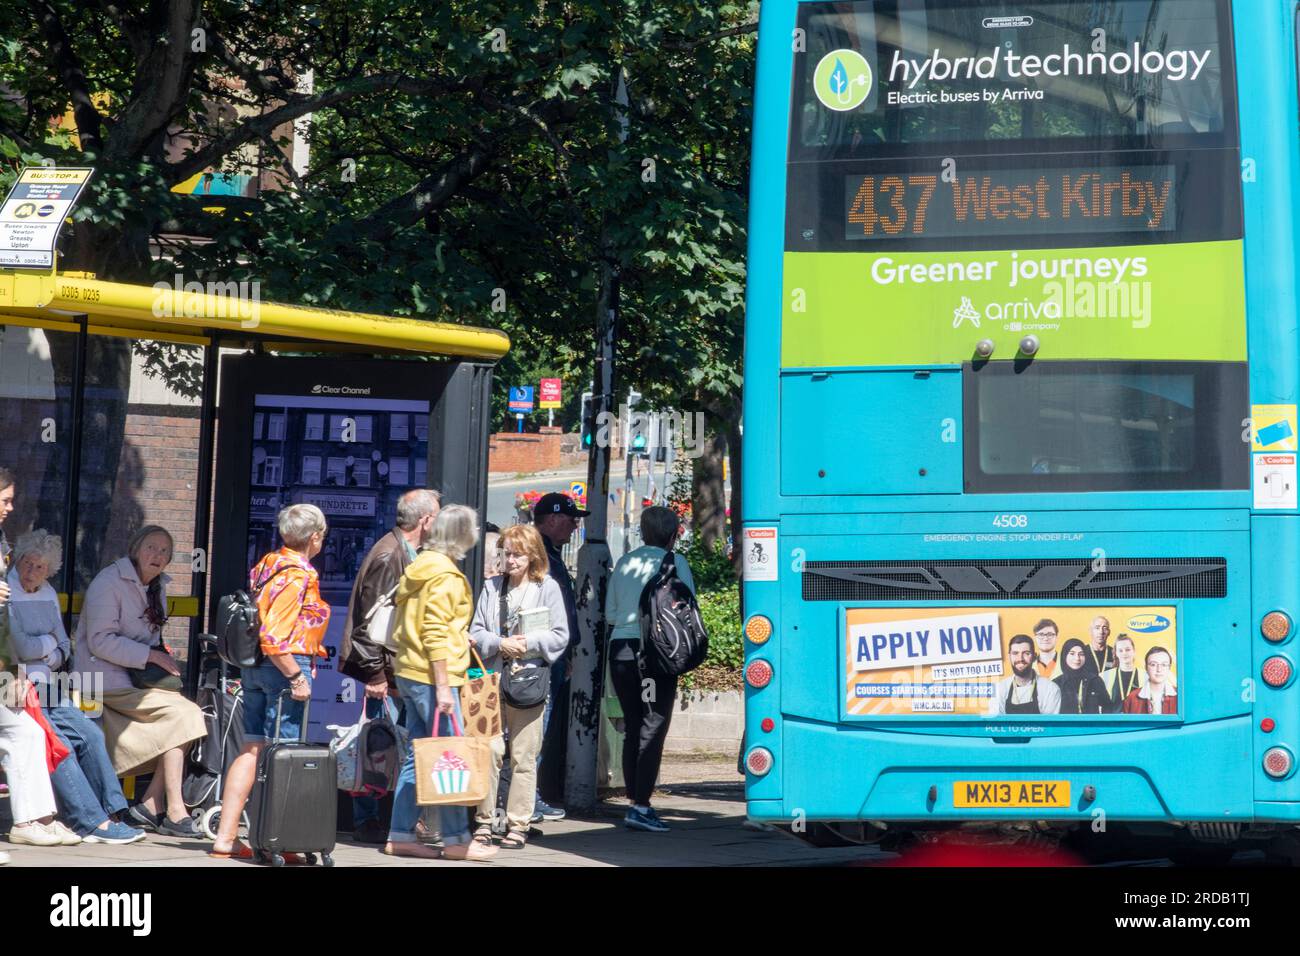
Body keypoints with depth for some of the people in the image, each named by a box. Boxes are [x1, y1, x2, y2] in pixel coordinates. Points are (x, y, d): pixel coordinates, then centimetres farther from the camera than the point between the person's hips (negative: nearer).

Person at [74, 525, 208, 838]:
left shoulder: (156, 587, 17)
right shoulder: (109, 582, -10)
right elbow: (100, 641, -17)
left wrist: (164, 657, 6)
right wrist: (151, 656, -19)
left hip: (139, 677, 8)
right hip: (106, 679, -8)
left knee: (187, 716, -16)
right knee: (179, 713, -23)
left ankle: (150, 805, -14)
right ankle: (174, 810, -23)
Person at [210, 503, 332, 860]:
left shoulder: (267, 565, 11)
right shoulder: (298, 575, -15)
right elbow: (274, 637, -22)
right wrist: (297, 677, -19)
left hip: (254, 667, 9)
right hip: (284, 666, -9)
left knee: (251, 750, 11)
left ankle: (225, 838, 11)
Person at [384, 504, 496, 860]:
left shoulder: (419, 567, 14)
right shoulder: (445, 575, -14)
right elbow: (435, 633, -19)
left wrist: (458, 638, 24)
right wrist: (443, 686, -20)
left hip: (409, 672, 10)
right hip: (431, 676, -10)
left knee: (419, 755, 11)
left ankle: (401, 835, 11)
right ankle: (456, 839, -4)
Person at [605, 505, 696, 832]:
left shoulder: (624, 563, 13)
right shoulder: (673, 562, -3)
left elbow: (609, 614, 13)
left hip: (620, 646, 5)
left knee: (632, 726, 12)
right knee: (653, 727, -4)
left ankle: (636, 802, 14)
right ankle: (640, 806, -11)